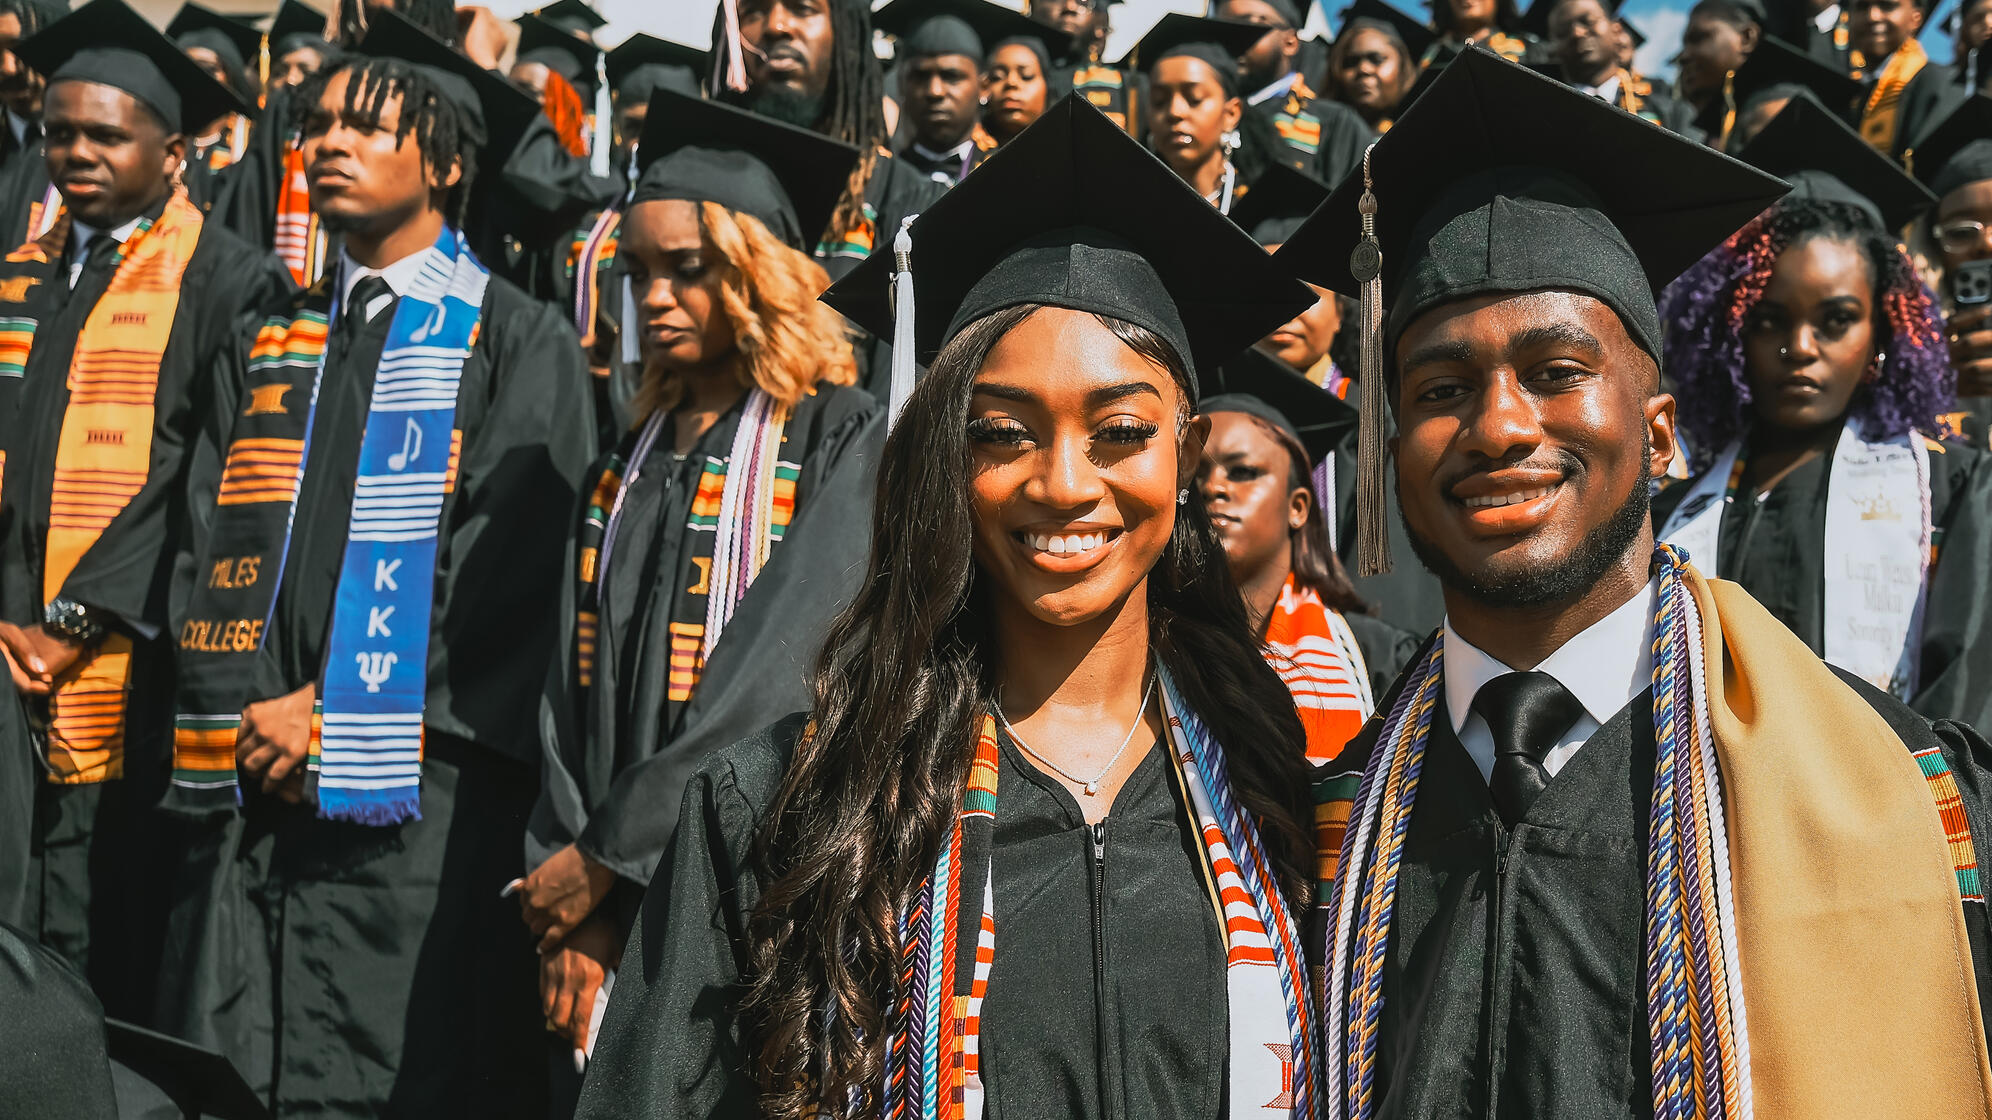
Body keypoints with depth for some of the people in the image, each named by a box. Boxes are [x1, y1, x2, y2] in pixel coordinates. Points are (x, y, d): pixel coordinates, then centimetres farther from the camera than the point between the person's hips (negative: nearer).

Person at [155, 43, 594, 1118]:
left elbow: (511, 568, -8)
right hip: (248, 789, 5)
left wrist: (338, 705, -11)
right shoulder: (268, 344, 18)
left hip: (415, 799, -4)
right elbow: (206, 540, 13)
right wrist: (234, 719, -3)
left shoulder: (516, 339, 2)